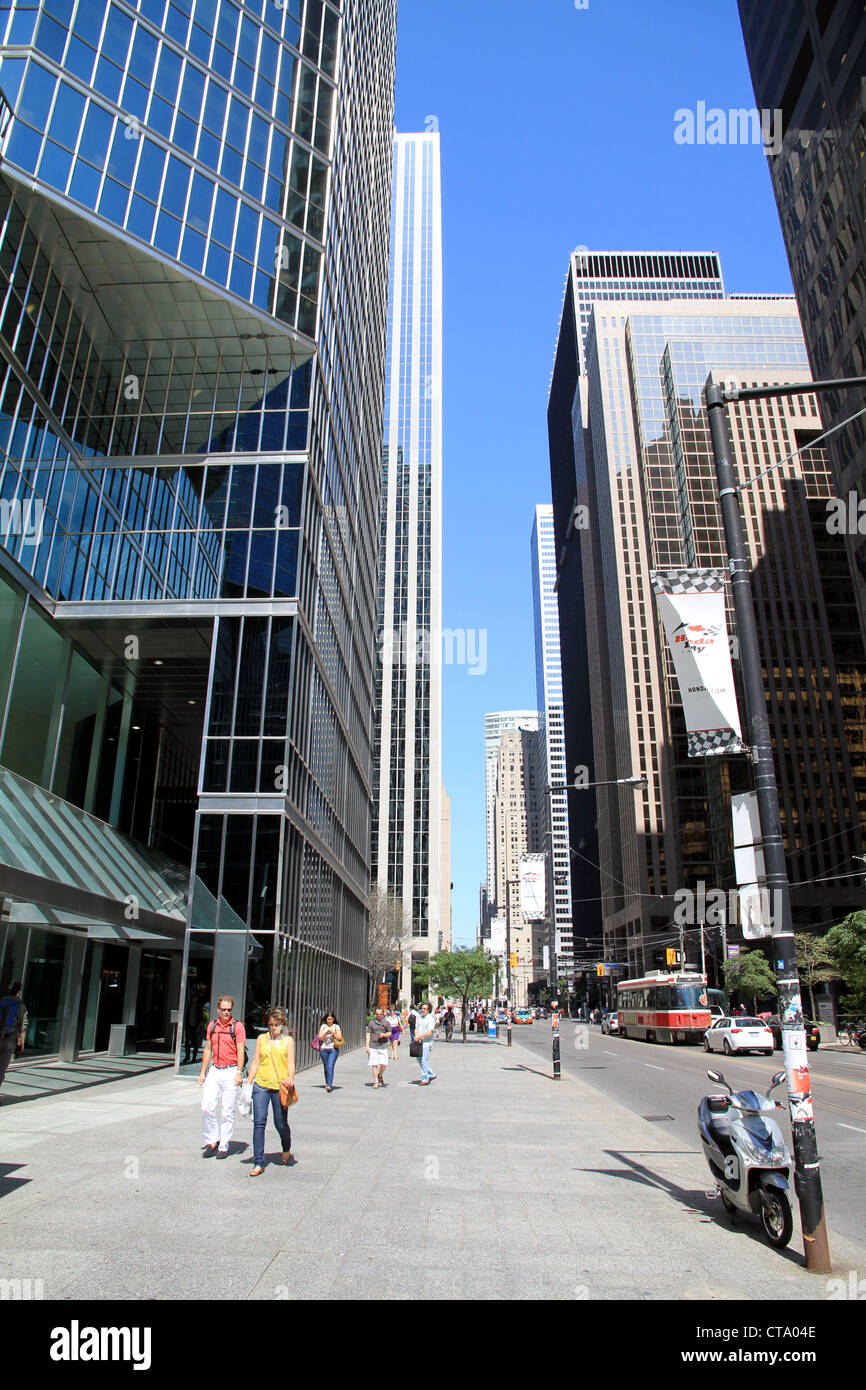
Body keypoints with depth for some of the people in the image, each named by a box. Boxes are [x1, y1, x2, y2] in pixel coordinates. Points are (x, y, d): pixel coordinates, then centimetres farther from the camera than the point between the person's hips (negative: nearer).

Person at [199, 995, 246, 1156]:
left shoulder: (237, 1026, -4)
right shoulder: (212, 1026, 10)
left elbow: (240, 1051, -7)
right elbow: (208, 1049, 16)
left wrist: (239, 1073, -14)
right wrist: (203, 1072, 13)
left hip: (231, 1071, -4)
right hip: (214, 1071, 4)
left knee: (227, 1111, 0)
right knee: (206, 1107, -1)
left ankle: (224, 1146, 12)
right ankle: (212, 1140, 16)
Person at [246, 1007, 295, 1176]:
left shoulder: (288, 1040, 5)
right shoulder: (262, 1038, 11)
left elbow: (291, 1062, -3)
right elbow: (255, 1062, 13)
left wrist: (291, 1077, -22)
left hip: (280, 1087, -2)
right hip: (261, 1086, 2)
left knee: (281, 1124, 5)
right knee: (259, 1122, -9)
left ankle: (286, 1150, 35)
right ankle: (258, 1163, -1)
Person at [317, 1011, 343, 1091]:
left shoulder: (336, 1026, 4)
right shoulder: (323, 1026, 8)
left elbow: (340, 1038, -3)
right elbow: (320, 1038, 1)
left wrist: (333, 1033, -15)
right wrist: (325, 1033, -16)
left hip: (333, 1049, -3)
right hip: (323, 1049, 3)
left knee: (330, 1066, -16)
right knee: (326, 1067, 9)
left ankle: (329, 1085, -21)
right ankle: (327, 1083, 26)